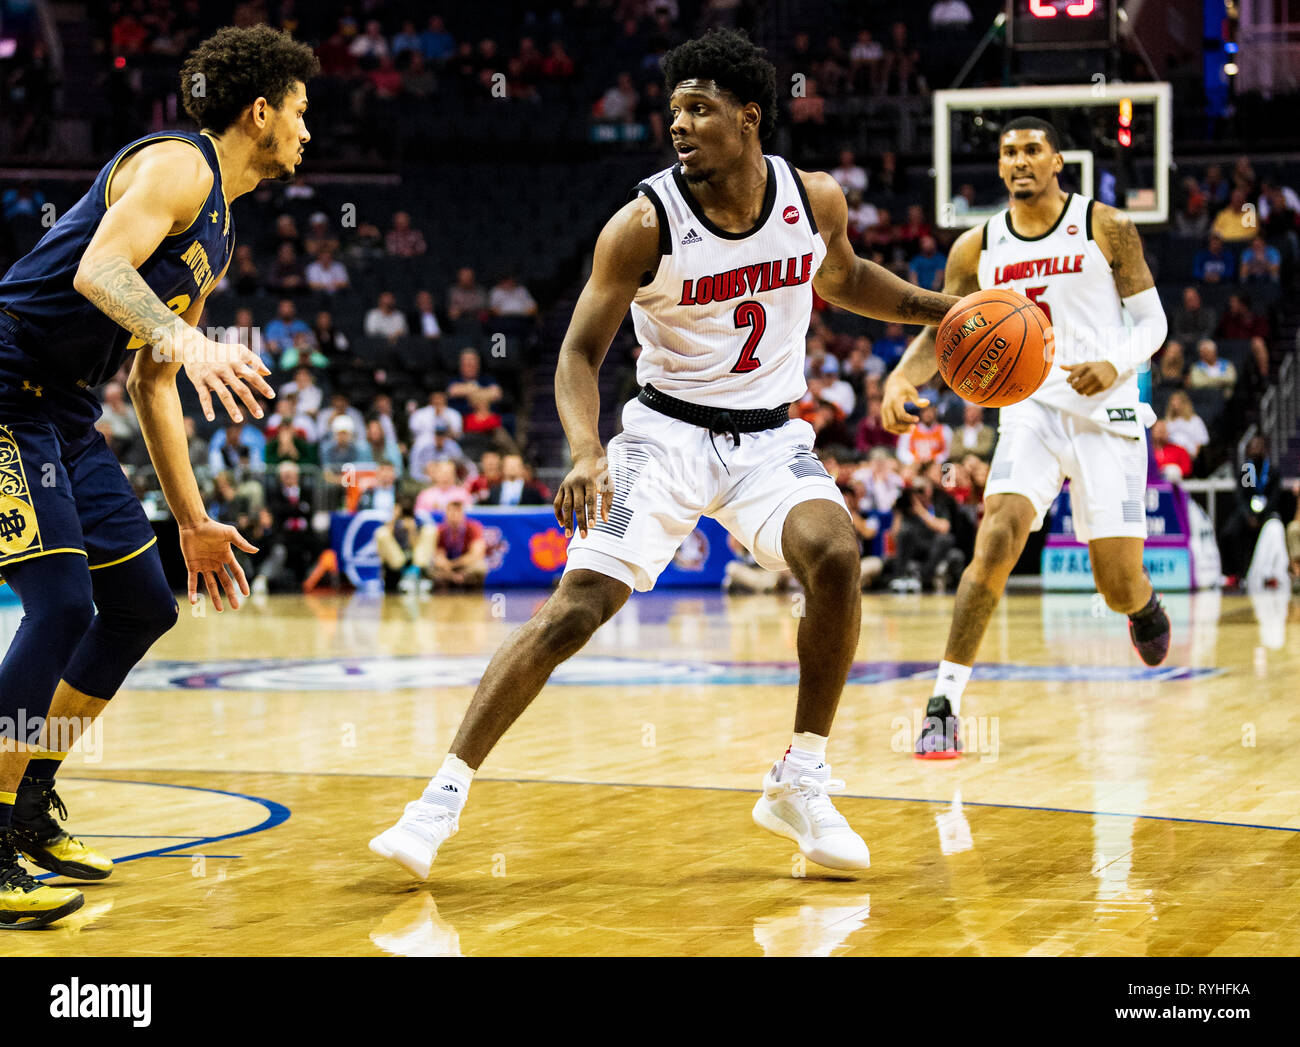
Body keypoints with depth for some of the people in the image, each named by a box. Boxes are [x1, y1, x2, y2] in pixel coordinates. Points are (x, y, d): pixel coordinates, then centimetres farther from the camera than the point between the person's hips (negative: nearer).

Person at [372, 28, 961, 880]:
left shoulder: (816, 201, -5)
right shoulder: (645, 225, -16)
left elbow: (843, 278, 19)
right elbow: (581, 352, -10)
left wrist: (940, 308, 6)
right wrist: (586, 452, -28)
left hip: (770, 434, 2)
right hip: (670, 430, -2)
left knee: (835, 556, -26)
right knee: (574, 609, -15)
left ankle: (801, 784, -10)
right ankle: (447, 792, -6)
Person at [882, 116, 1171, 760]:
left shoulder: (1107, 229, -2)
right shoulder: (977, 248, 5)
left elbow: (1152, 322, 2)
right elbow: (939, 332, 9)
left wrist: (1116, 365, -19)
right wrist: (901, 378, -13)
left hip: (1105, 417, -1)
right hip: (1030, 412, 1)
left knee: (1119, 589, -1)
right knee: (995, 544, -22)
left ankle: (1144, 605, 40)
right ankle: (944, 706, -20)